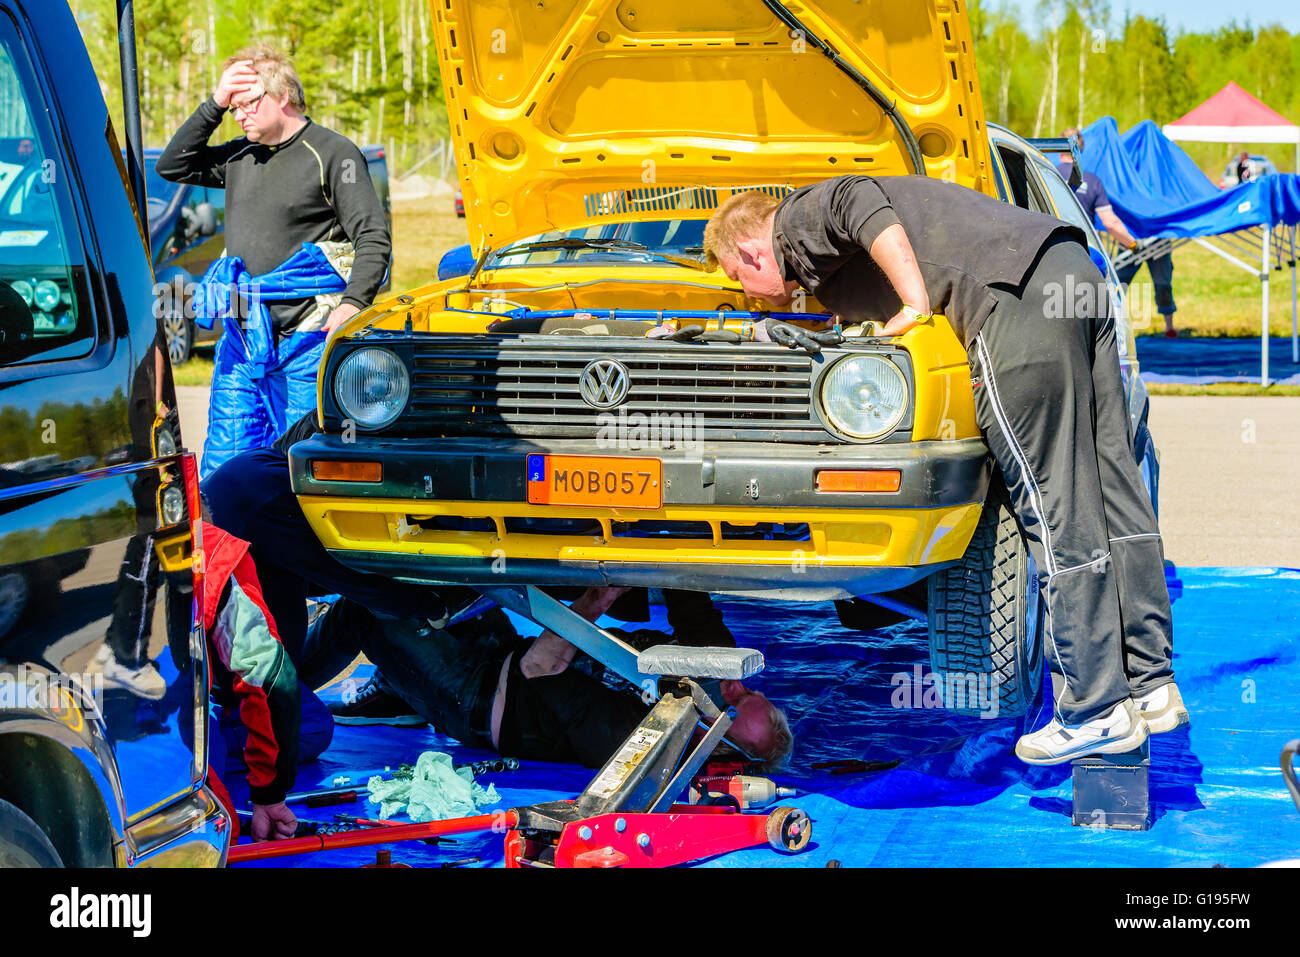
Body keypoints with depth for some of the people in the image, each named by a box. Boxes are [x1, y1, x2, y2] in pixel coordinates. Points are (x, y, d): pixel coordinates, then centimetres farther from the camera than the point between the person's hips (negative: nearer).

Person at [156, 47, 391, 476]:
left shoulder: (333, 154, -4)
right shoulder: (240, 156, 16)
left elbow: (374, 239, -8)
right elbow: (172, 167, 17)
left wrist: (352, 303, -22)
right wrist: (213, 104, 7)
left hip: (305, 342, -6)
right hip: (240, 336, 6)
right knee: (223, 467, 5)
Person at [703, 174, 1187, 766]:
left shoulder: (799, 220, 7)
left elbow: (861, 202, -10)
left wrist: (914, 305, -11)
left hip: (1018, 296, -10)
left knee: (1054, 506, -7)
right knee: (1112, 488, 9)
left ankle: (1096, 712, -4)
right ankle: (1151, 684, 13)